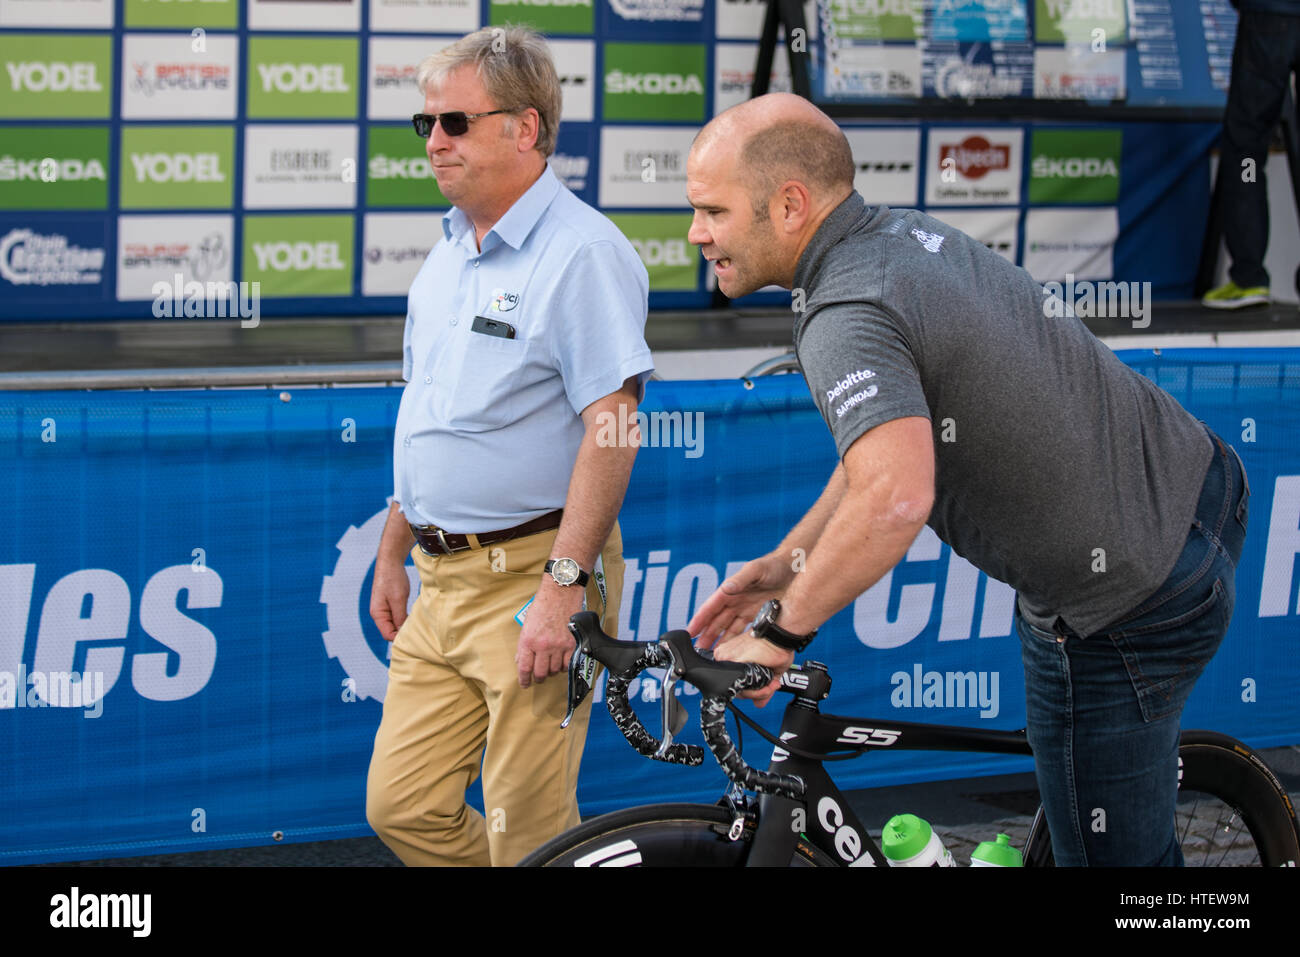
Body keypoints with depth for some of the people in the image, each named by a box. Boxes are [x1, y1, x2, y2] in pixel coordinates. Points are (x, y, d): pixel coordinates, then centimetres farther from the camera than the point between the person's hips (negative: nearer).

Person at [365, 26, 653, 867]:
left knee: (529, 834, -4)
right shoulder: (450, 253, 15)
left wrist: (564, 586, -24)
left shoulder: (582, 252, -13)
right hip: (442, 583, 8)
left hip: (532, 579, -8)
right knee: (402, 808, 6)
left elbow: (611, 430, -19)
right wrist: (392, 555, 23)